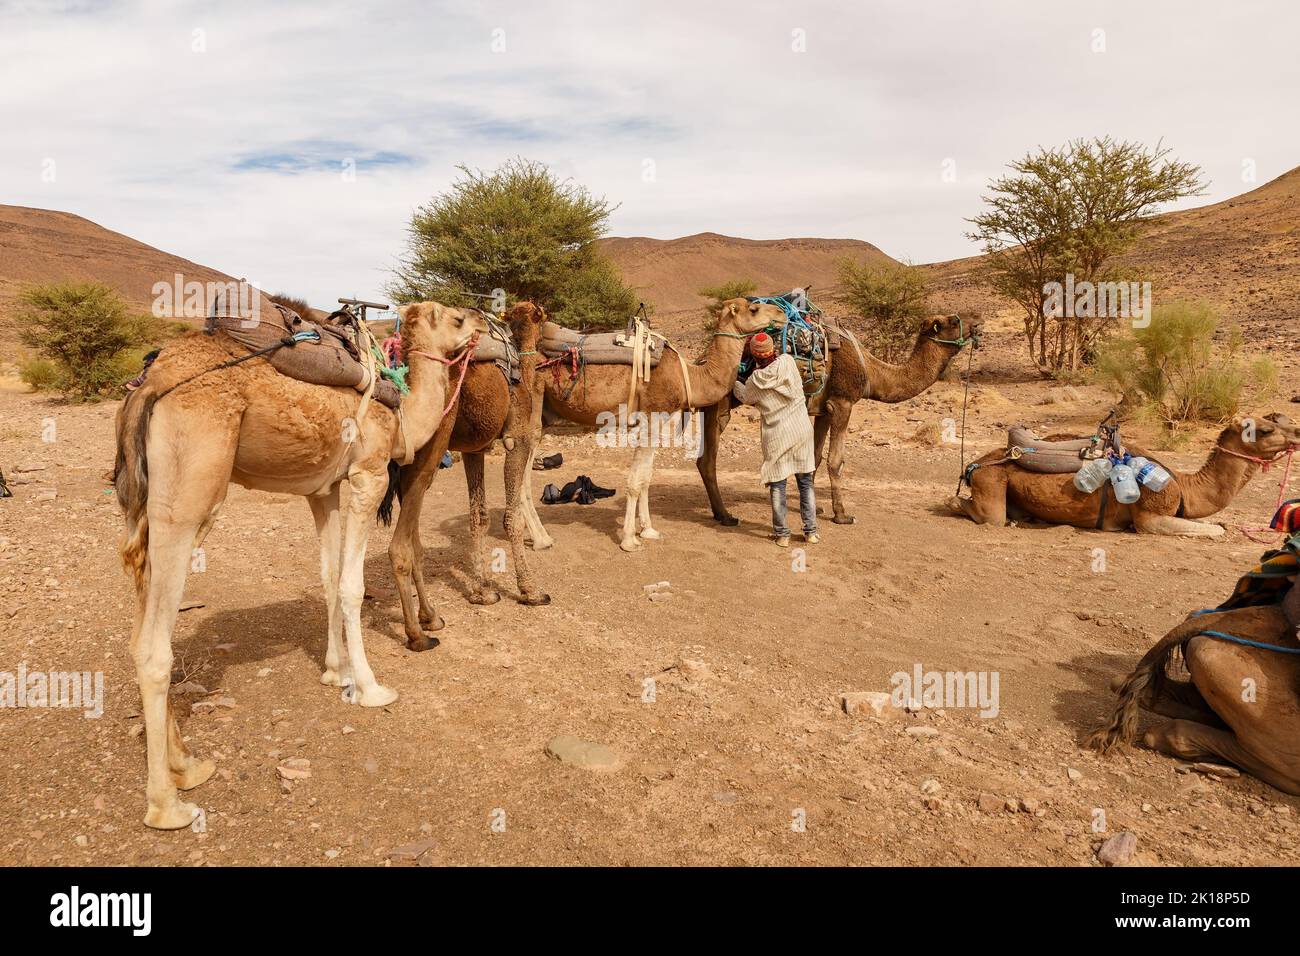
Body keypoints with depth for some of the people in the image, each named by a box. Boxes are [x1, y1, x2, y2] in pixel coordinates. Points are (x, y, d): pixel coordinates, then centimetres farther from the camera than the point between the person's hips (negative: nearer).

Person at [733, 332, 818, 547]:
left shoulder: (755, 380, -12)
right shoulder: (787, 361, -7)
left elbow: (744, 398, 10)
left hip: (776, 435, -3)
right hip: (802, 429, 3)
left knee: (777, 485, 8)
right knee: (805, 481, 11)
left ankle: (782, 534, 11)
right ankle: (810, 531, 16)